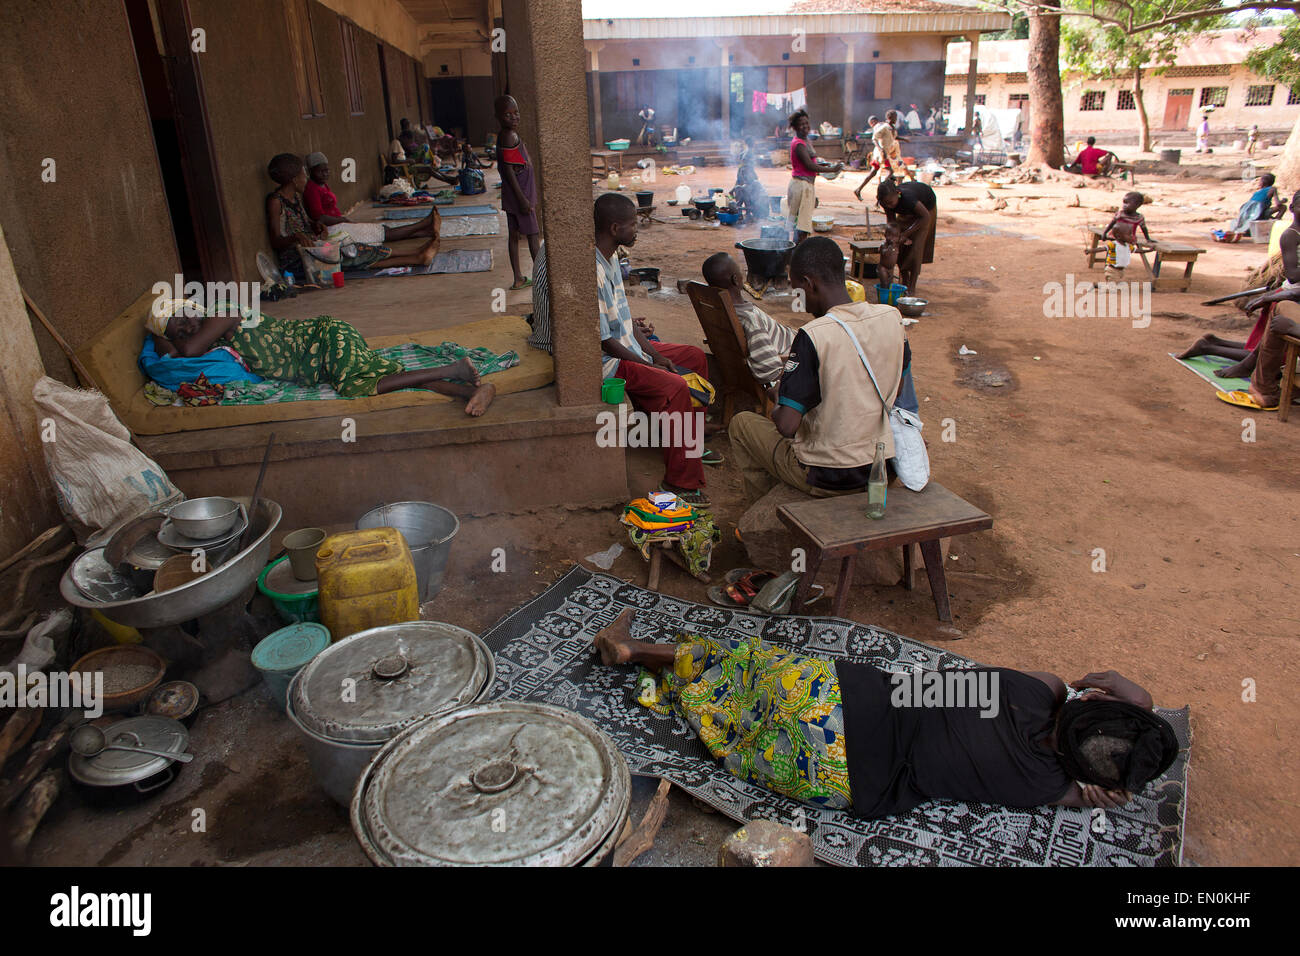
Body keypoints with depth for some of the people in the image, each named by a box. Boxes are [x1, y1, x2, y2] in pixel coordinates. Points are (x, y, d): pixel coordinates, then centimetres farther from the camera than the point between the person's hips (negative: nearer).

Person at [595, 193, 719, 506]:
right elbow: (604, 341, -23)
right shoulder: (593, 272, -25)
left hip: (629, 347, 11)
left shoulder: (611, 258, 7)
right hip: (607, 361, -11)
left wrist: (655, 353, 4)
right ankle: (680, 481, -17)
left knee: (696, 357, 13)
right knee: (675, 387, -27)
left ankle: (692, 443, 26)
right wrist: (649, 364, -14)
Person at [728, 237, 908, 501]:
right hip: (882, 469, 7)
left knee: (742, 423, 18)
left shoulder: (813, 336, -25)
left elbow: (786, 426, -25)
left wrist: (777, 411, -2)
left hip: (827, 479, -6)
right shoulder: (892, 317, -5)